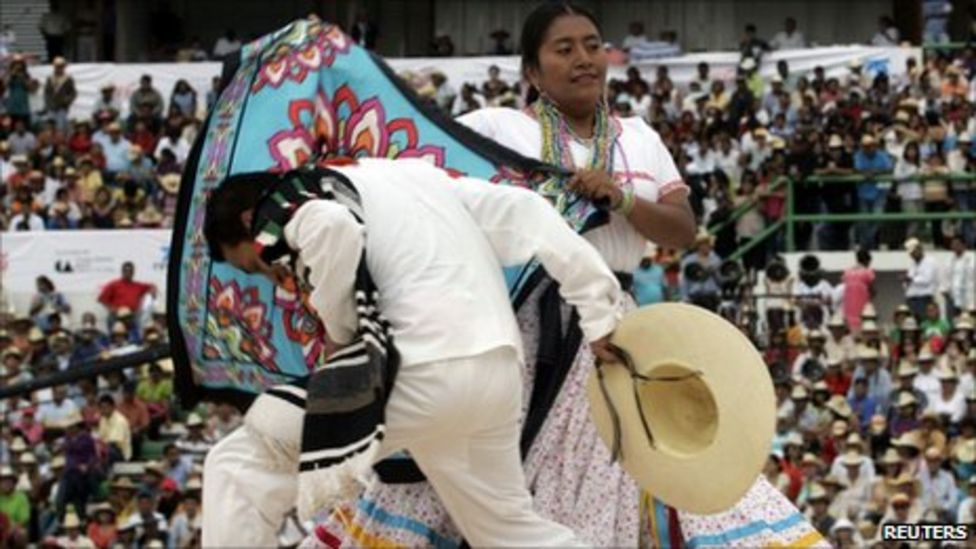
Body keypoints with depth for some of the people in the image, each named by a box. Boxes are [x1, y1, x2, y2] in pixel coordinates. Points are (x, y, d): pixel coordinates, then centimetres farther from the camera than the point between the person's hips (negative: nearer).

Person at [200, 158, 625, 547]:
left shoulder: (305, 205, 5)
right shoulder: (407, 175, 29)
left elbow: (332, 227, -21)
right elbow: (522, 213, 20)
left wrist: (338, 332, -5)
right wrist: (600, 313, 18)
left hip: (426, 370, -8)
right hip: (498, 372, 8)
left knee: (240, 468, -2)